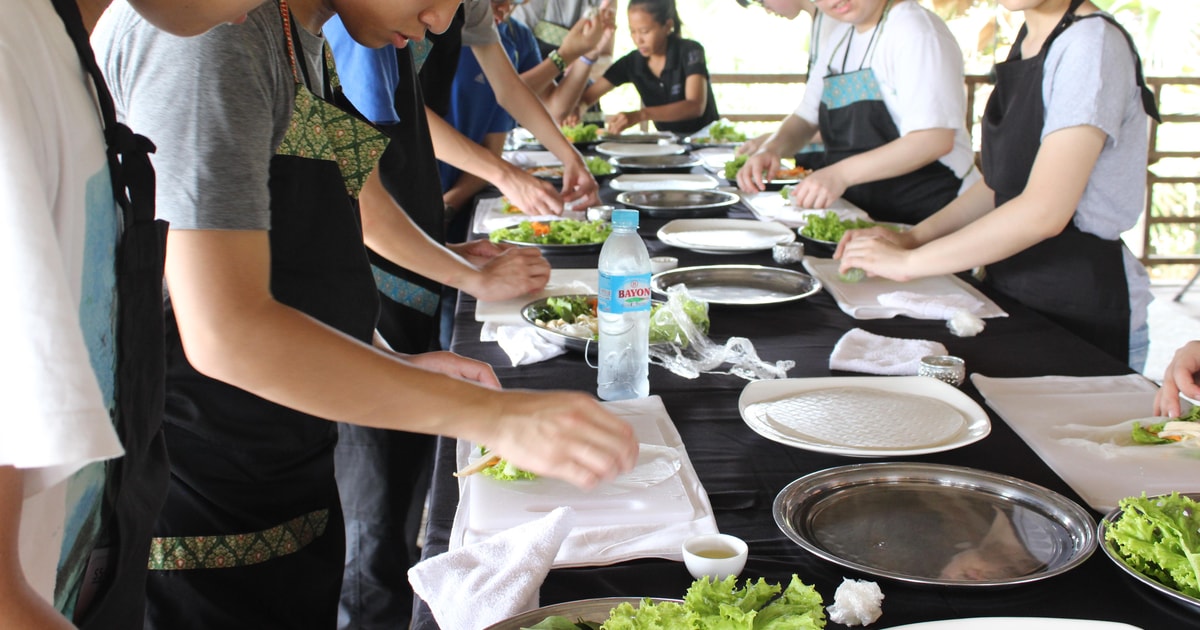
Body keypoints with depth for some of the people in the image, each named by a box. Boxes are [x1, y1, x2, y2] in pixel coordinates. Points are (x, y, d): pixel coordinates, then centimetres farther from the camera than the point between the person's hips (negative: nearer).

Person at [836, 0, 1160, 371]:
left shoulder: (1093, 43, -19)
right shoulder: (1029, 38, 7)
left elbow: (1044, 212, -26)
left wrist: (909, 261, -21)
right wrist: (912, 238, 2)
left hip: (1083, 311, -8)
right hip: (1016, 292, 8)